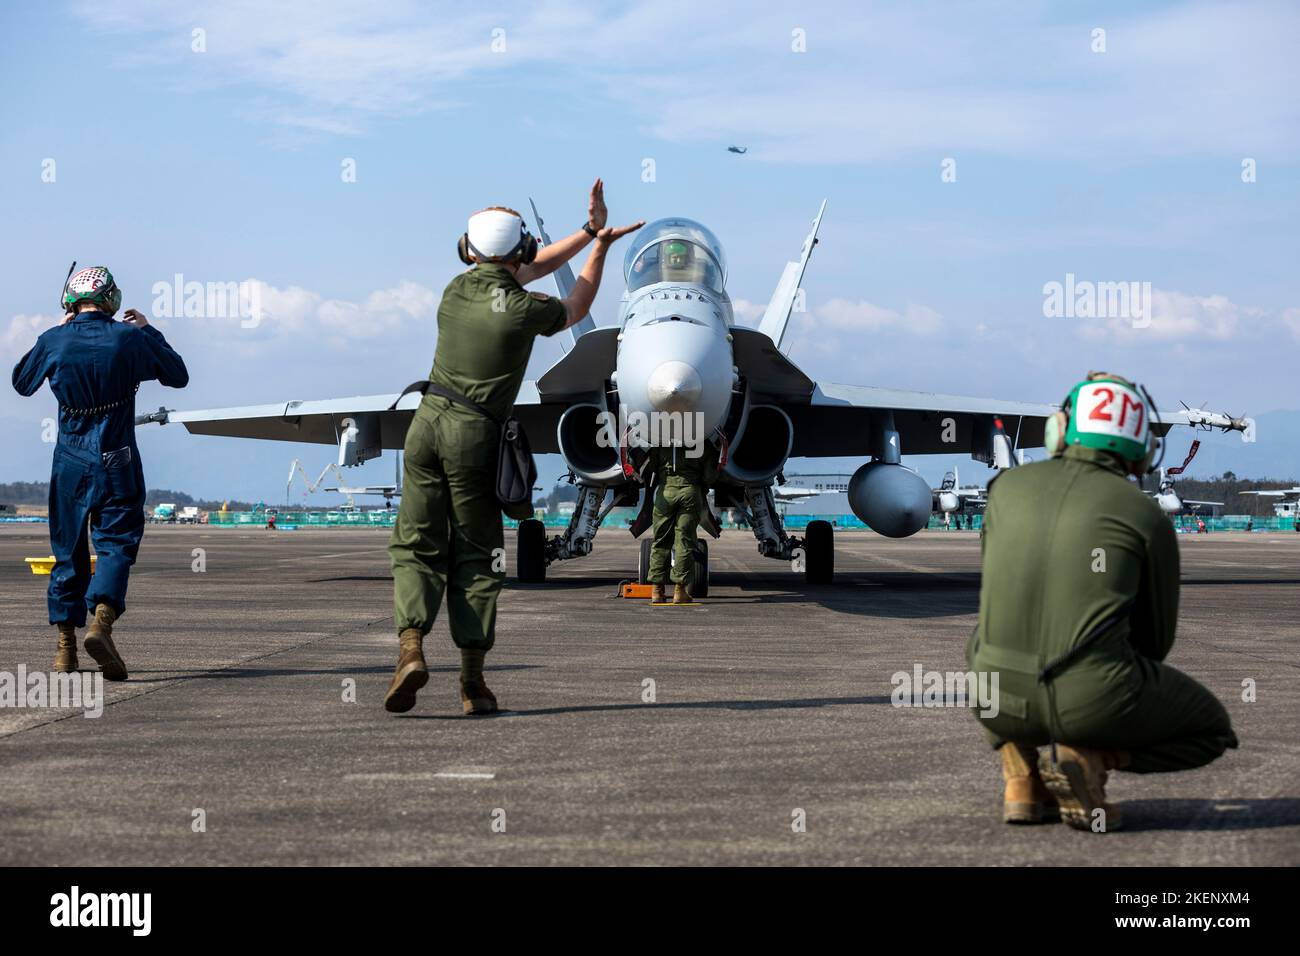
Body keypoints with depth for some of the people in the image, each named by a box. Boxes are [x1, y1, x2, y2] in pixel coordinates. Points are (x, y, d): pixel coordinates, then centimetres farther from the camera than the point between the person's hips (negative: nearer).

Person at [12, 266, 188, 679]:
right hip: (118, 463, -2)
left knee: (68, 551, 12)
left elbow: (21, 382, 17)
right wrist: (148, 331, 17)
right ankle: (101, 623, -25)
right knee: (116, 545, -1)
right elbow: (178, 376, 8)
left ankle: (65, 644, 15)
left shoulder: (53, 342, -3)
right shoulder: (129, 338, -6)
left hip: (70, 463, 2)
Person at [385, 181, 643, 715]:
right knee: (475, 557, 5)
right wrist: (600, 246, 27)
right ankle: (472, 679, 3)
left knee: (416, 545, 6)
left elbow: (527, 271, 23)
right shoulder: (525, 309, -6)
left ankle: (411, 649, -16)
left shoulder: (457, 289, 8)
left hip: (428, 421, 4)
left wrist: (589, 232, 26)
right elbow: (575, 307, 17)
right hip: (474, 435, -4)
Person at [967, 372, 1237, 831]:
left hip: (1003, 693, 3)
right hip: (1094, 697, -3)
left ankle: (1021, 778, 17)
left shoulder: (1009, 485, 12)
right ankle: (1087, 758, -3)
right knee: (1211, 731, 24)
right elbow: (1155, 638, 15)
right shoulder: (1147, 516, 4)